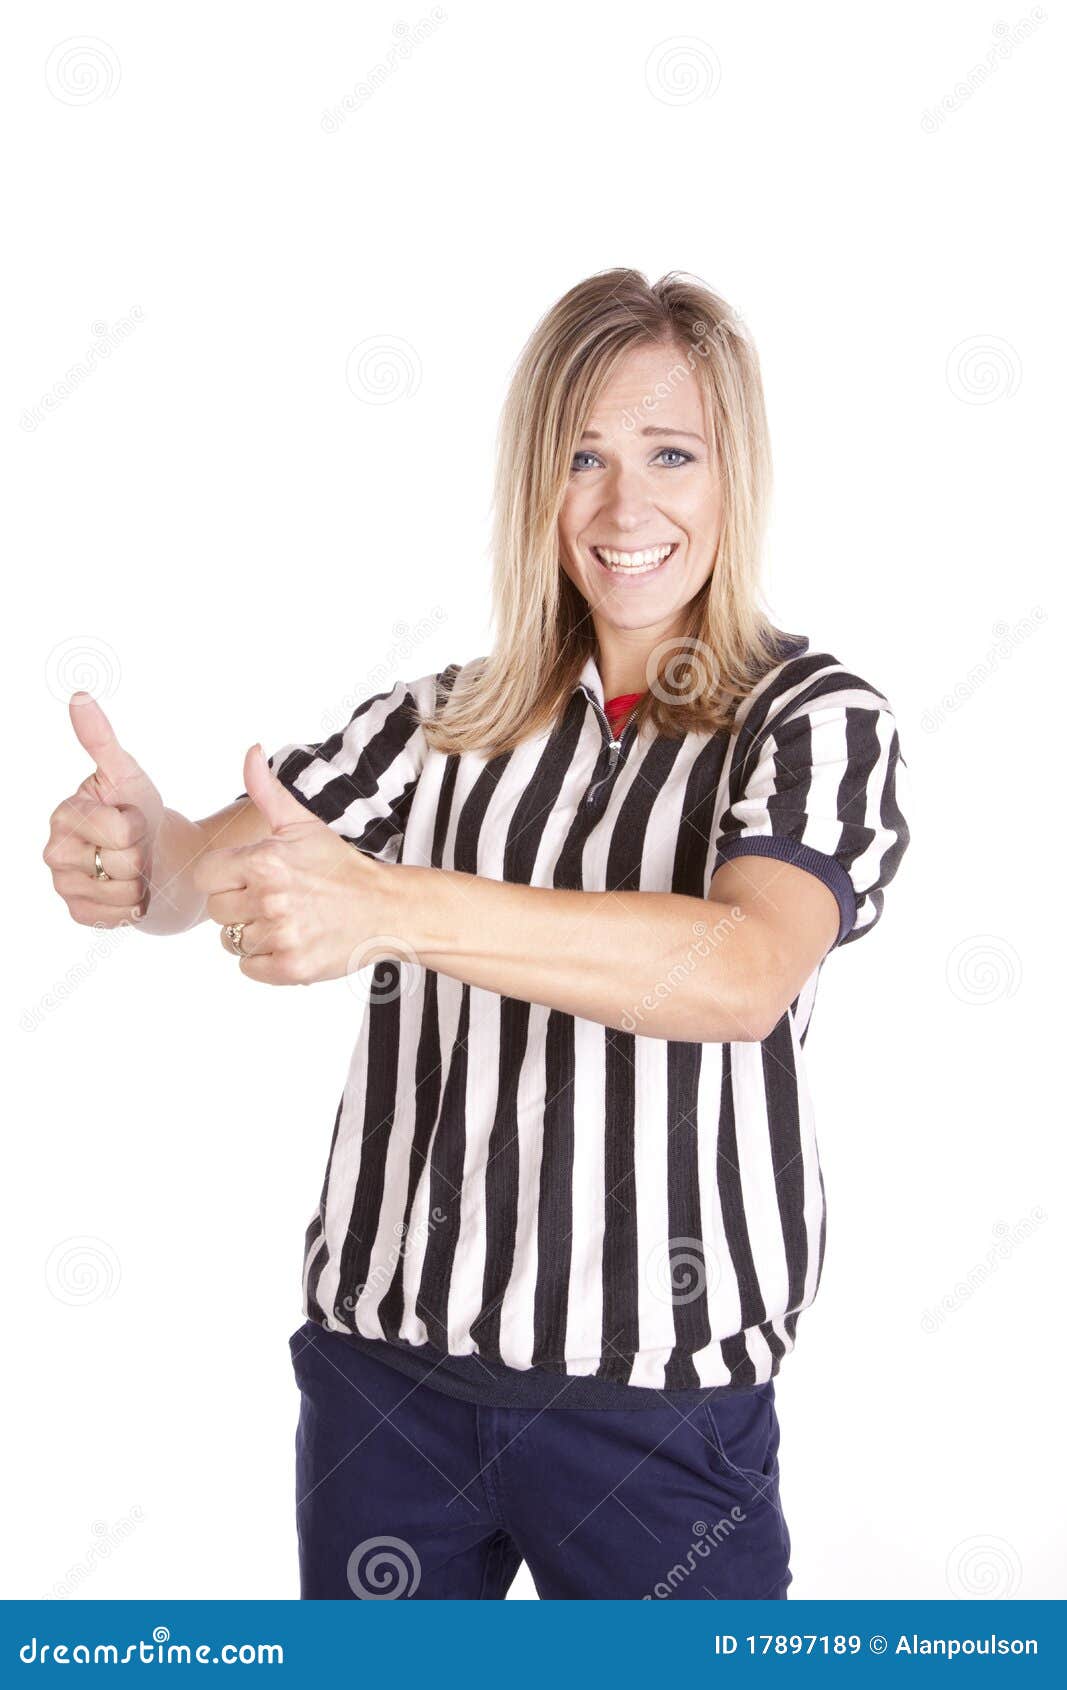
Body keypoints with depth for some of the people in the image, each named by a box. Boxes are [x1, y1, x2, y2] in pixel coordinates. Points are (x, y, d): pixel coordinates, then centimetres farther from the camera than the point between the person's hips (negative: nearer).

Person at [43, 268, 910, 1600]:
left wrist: (389, 907, -36)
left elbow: (747, 972, -24)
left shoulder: (816, 721, -6)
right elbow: (240, 860, -6)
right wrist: (141, 856, -31)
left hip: (658, 1401, -2)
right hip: (382, 1357, 3)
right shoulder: (445, 720, 5)